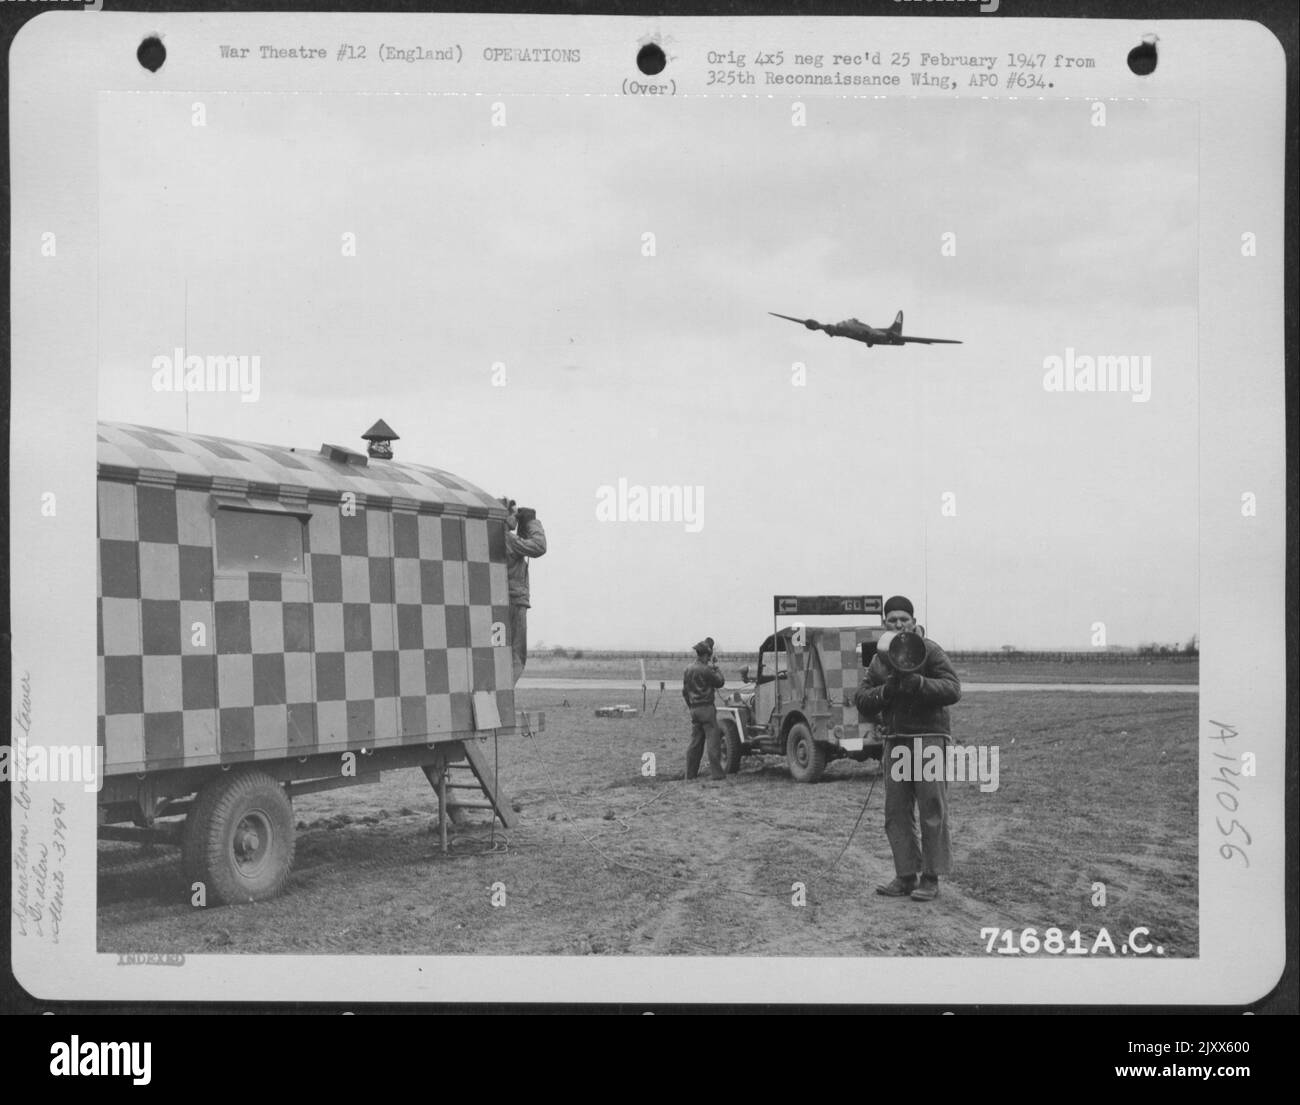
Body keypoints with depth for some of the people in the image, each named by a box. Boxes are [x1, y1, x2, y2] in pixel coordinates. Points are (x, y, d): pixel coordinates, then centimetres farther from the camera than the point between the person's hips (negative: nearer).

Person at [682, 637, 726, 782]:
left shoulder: (688, 670, 10)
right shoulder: (705, 670, -15)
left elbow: (684, 691, 18)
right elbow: (720, 682, -5)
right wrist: (715, 668, 5)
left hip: (694, 709, 8)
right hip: (706, 708, -8)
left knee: (695, 742, 13)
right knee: (713, 741, -5)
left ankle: (690, 773, 14)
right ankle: (716, 775, -8)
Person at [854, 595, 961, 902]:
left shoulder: (929, 651, -3)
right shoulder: (879, 660, 15)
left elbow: (953, 689, -12)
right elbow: (861, 699, 10)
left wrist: (917, 683, -24)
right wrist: (884, 691, -10)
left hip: (929, 736, -6)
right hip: (895, 739, 6)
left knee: (932, 811, -4)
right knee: (896, 812, 4)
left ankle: (931, 879, 2)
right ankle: (905, 877, 11)